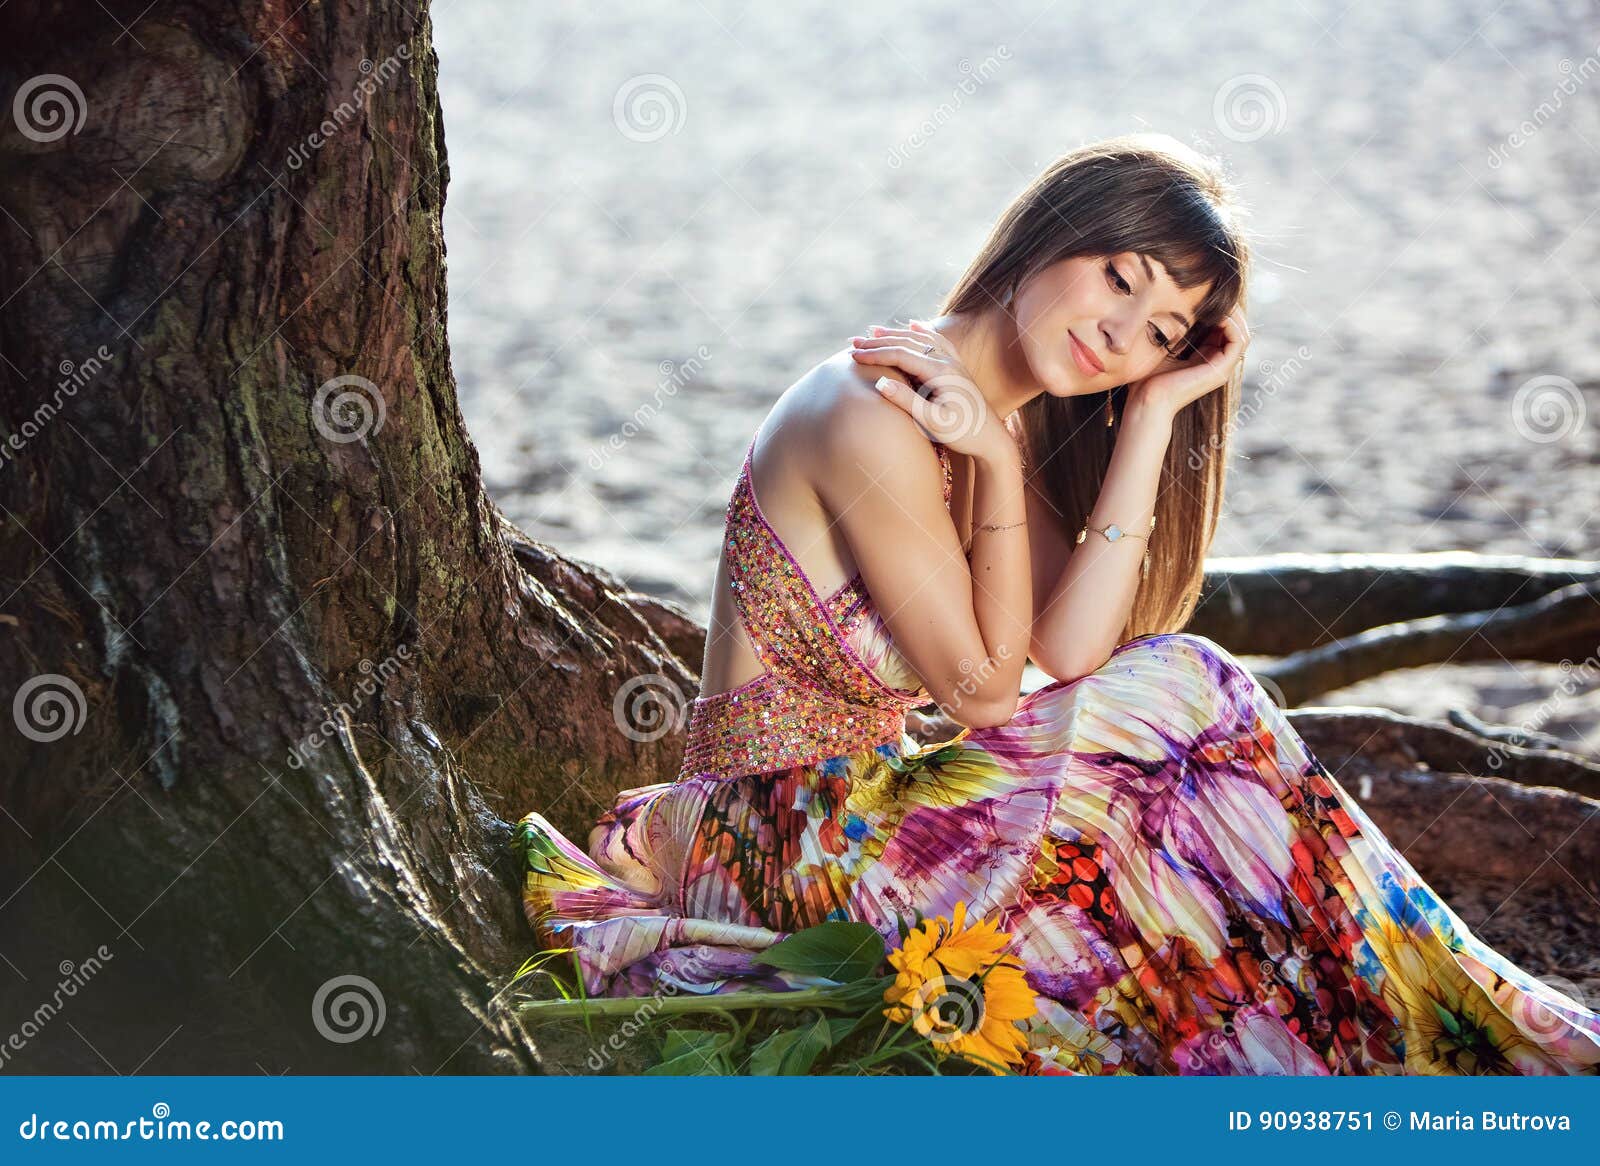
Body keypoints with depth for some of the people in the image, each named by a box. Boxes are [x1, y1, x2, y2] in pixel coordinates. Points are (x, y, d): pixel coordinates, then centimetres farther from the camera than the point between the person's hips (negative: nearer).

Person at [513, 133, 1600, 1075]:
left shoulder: (1009, 427, 8)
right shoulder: (878, 415, -20)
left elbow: (1070, 651, -9)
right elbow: (986, 688, -13)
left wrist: (1150, 418, -9)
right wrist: (997, 464, -17)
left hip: (864, 804, 8)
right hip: (797, 838, -8)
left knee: (1191, 692, -9)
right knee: (1196, 697, -15)